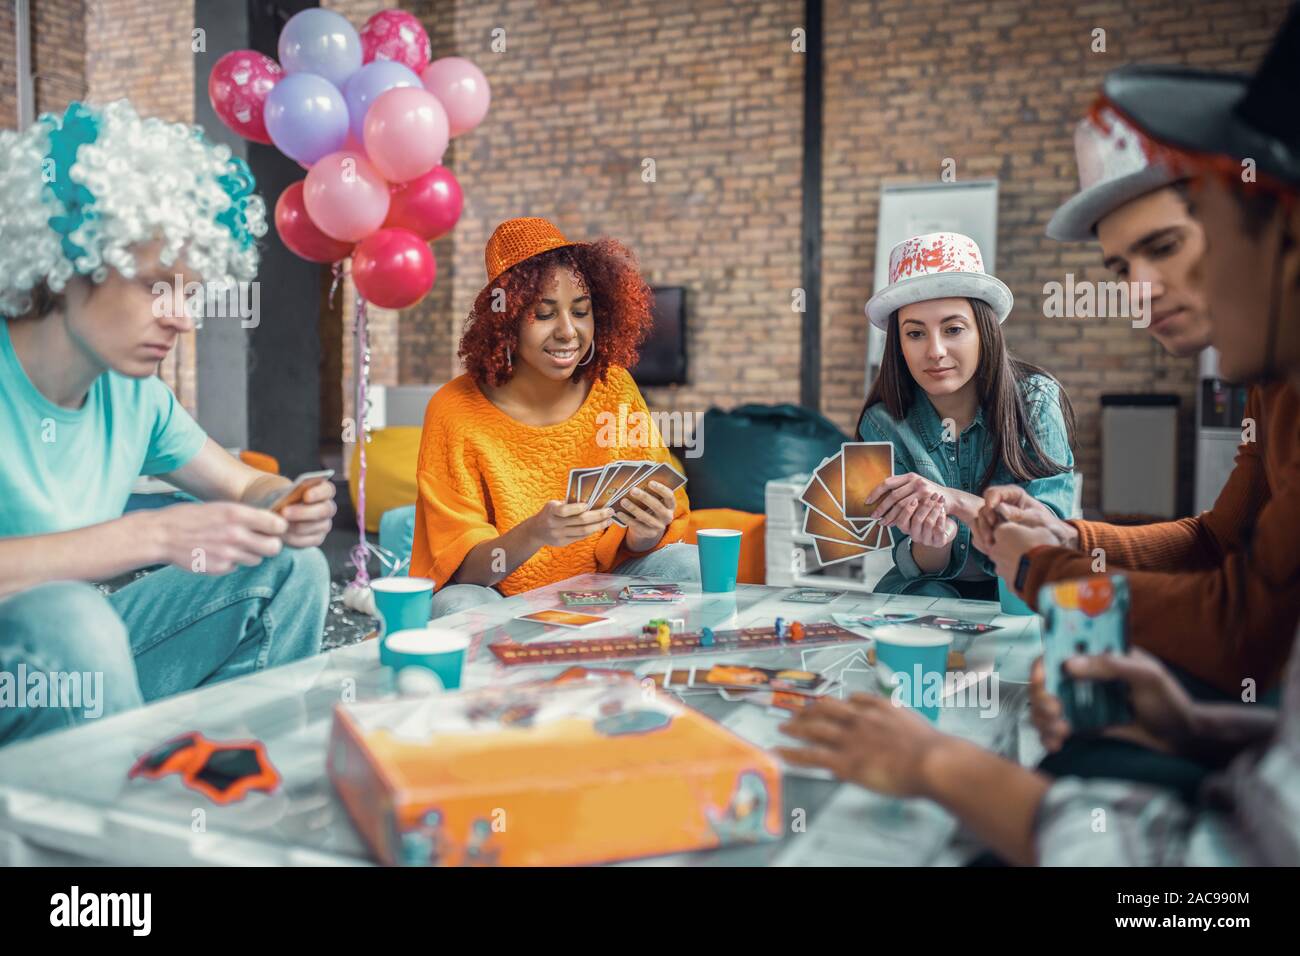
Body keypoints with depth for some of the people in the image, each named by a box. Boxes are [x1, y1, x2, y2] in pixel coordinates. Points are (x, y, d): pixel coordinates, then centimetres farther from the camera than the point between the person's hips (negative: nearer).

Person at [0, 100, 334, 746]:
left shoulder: (133, 396, 2)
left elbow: (244, 486, 13)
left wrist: (285, 508, -10)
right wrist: (157, 534, -34)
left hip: (69, 670, 7)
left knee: (291, 568, 1)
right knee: (65, 615, -37)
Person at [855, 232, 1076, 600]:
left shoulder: (1036, 400, -10)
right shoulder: (883, 424, -7)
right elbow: (916, 565, -6)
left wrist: (956, 501, -32)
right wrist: (932, 543, -31)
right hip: (934, 592, -1)